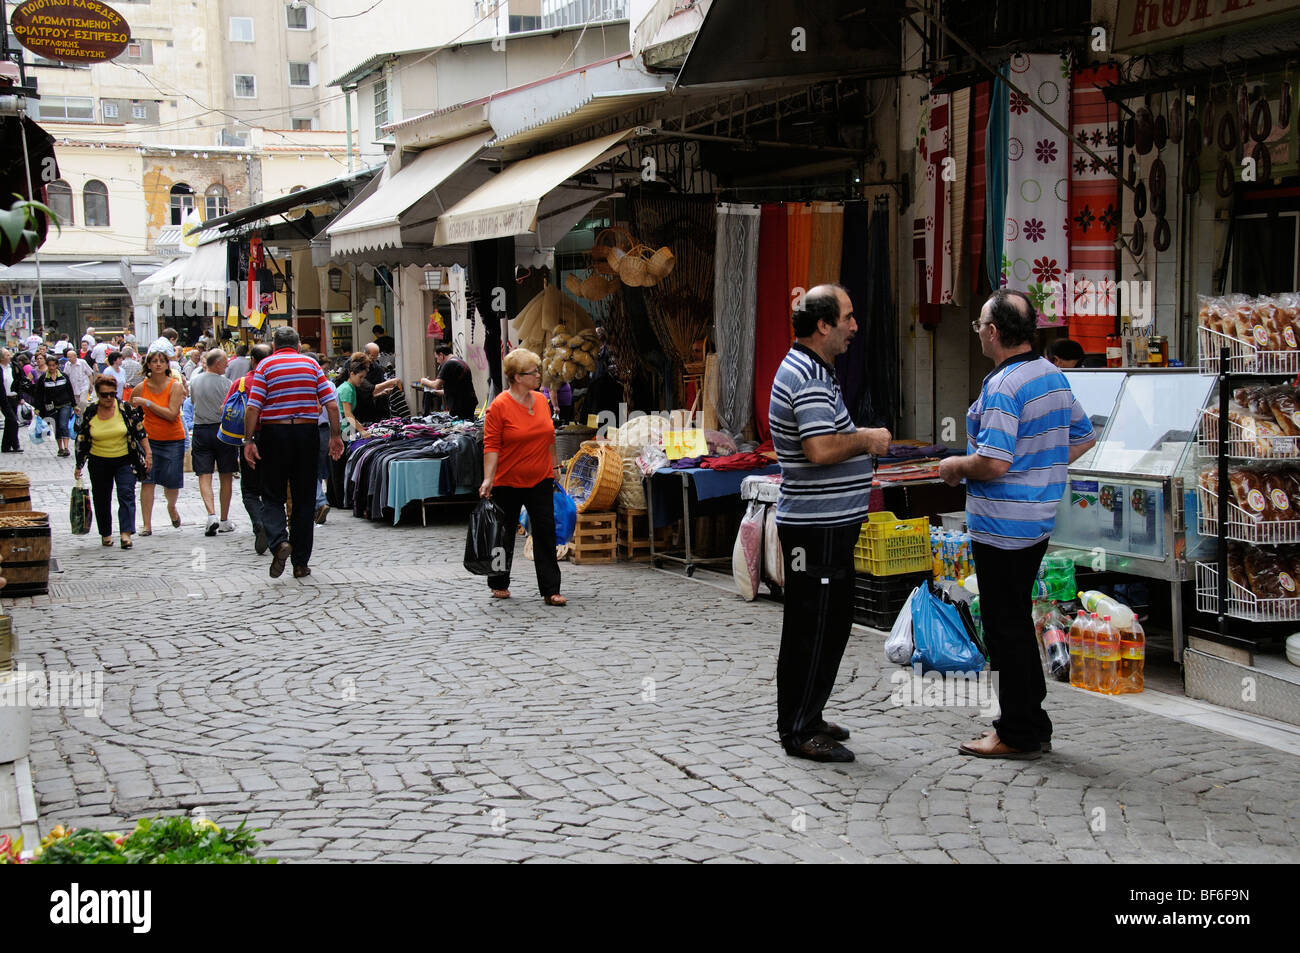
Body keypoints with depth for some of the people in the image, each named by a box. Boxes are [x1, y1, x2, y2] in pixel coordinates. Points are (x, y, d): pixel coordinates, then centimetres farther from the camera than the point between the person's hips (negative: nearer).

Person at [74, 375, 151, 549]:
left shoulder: (126, 409, -5)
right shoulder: (89, 414, -2)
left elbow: (140, 432, 1)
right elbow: (81, 440, 7)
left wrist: (148, 453, -3)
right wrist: (79, 465, 7)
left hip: (125, 461, -2)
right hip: (99, 463, 2)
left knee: (126, 494, -15)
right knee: (101, 499, 8)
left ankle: (126, 533, -21)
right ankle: (106, 533, 24)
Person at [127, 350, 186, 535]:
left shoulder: (175, 386, -10)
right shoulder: (141, 388, -3)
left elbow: (171, 414, -20)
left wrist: (147, 402, -22)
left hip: (173, 440, -1)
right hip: (149, 439, 2)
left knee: (172, 483, 3)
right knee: (147, 481, -6)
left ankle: (171, 507, 38)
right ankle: (147, 525, -1)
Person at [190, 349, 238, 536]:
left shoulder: (194, 381, 4)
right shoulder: (224, 383, -9)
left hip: (200, 430, 2)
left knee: (204, 475, 0)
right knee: (226, 477, 8)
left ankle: (211, 515, -20)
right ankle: (225, 521, 12)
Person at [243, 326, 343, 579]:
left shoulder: (266, 365, 0)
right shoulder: (311, 364, 7)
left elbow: (253, 407, -9)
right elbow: (332, 403, 1)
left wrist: (248, 440, -7)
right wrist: (335, 436, 7)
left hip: (274, 434, -2)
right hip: (307, 434, 2)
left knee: (272, 496, 7)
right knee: (304, 499, 9)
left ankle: (279, 541, -20)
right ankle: (301, 563, 11)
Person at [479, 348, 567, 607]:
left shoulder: (541, 400, 5)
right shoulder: (499, 406, -13)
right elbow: (491, 446, -15)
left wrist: (555, 466, 20)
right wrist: (488, 479, -22)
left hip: (540, 480, 4)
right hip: (508, 482, -4)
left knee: (546, 532, -2)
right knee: (504, 534, 10)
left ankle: (550, 590, 0)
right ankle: (499, 584, 28)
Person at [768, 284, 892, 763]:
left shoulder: (811, 369, 16)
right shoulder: (807, 376, -18)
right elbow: (820, 450, -28)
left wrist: (861, 438, 14)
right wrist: (867, 439, -14)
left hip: (828, 524, 11)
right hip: (816, 527, -11)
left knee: (832, 621, 17)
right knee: (812, 628, -3)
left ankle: (806, 718, 27)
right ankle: (798, 731, 5)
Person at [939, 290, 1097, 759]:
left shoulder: (1002, 387, -20)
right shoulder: (1054, 376, 9)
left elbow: (994, 462, -27)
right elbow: (1083, 437, 19)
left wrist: (954, 466, -9)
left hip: (1002, 526, -9)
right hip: (1039, 519, 9)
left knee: (1005, 627, 0)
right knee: (1017, 622, 18)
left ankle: (1017, 734, 8)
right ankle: (1032, 726, 26)